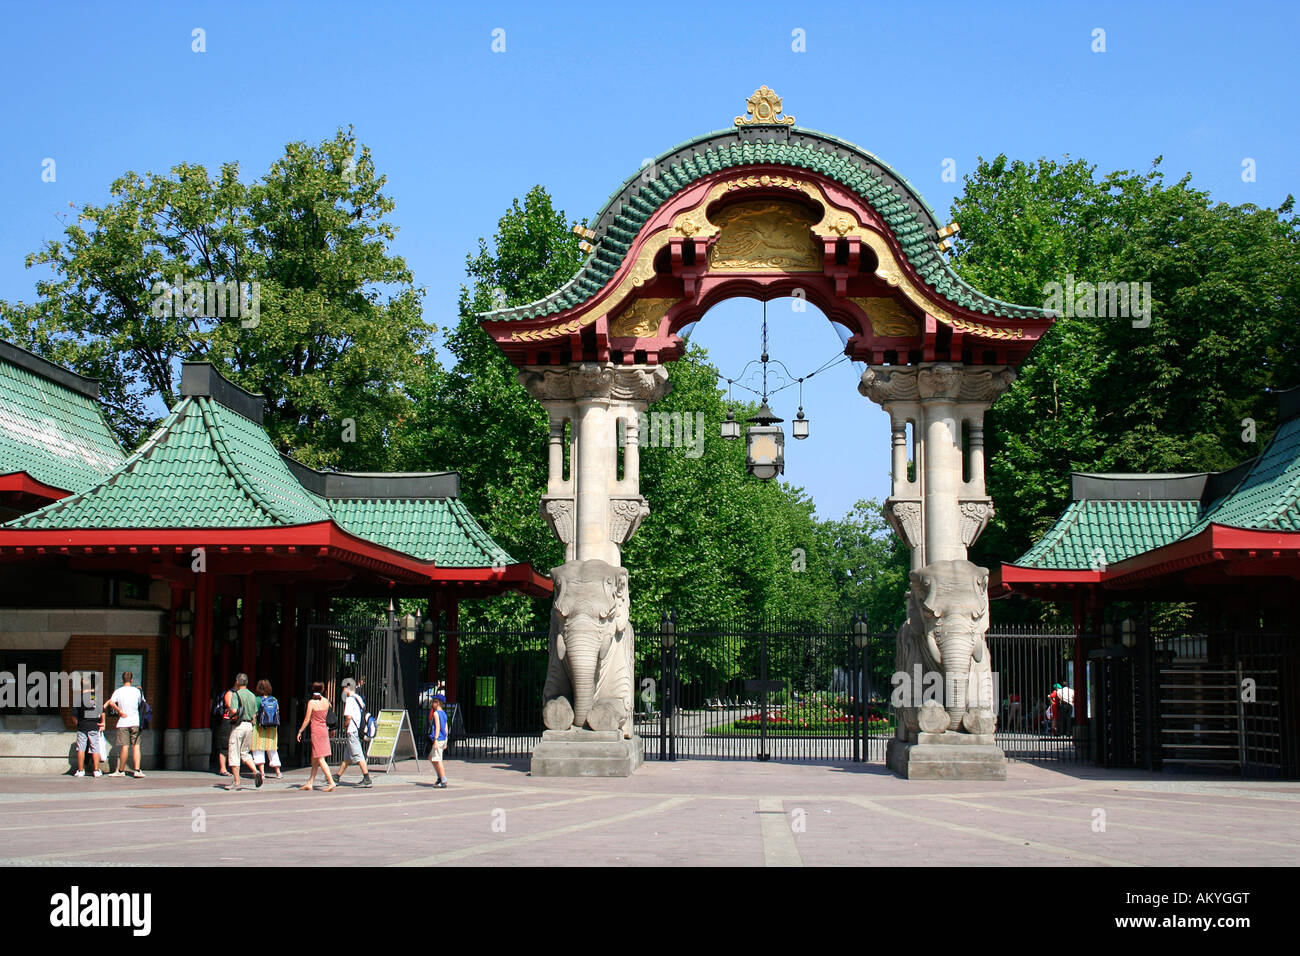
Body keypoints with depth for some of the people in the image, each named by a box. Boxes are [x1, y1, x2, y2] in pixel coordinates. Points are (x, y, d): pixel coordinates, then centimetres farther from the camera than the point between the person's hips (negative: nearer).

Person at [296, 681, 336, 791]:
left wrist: (300, 731, 1)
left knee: (320, 759, -7)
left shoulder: (312, 702, -11)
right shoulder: (326, 702, 4)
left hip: (316, 731, -7)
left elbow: (307, 719, -8)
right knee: (314, 759, 14)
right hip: (325, 729, 7)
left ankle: (331, 782, -15)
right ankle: (310, 783, 18)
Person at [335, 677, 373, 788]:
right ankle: (338, 776, 30)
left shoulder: (350, 699, -13)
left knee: (358, 756, -10)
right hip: (358, 731, 10)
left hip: (352, 731, -10)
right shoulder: (359, 698, 15)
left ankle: (367, 779, -13)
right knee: (347, 755, 19)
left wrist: (345, 725, -4)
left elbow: (348, 716, -23)